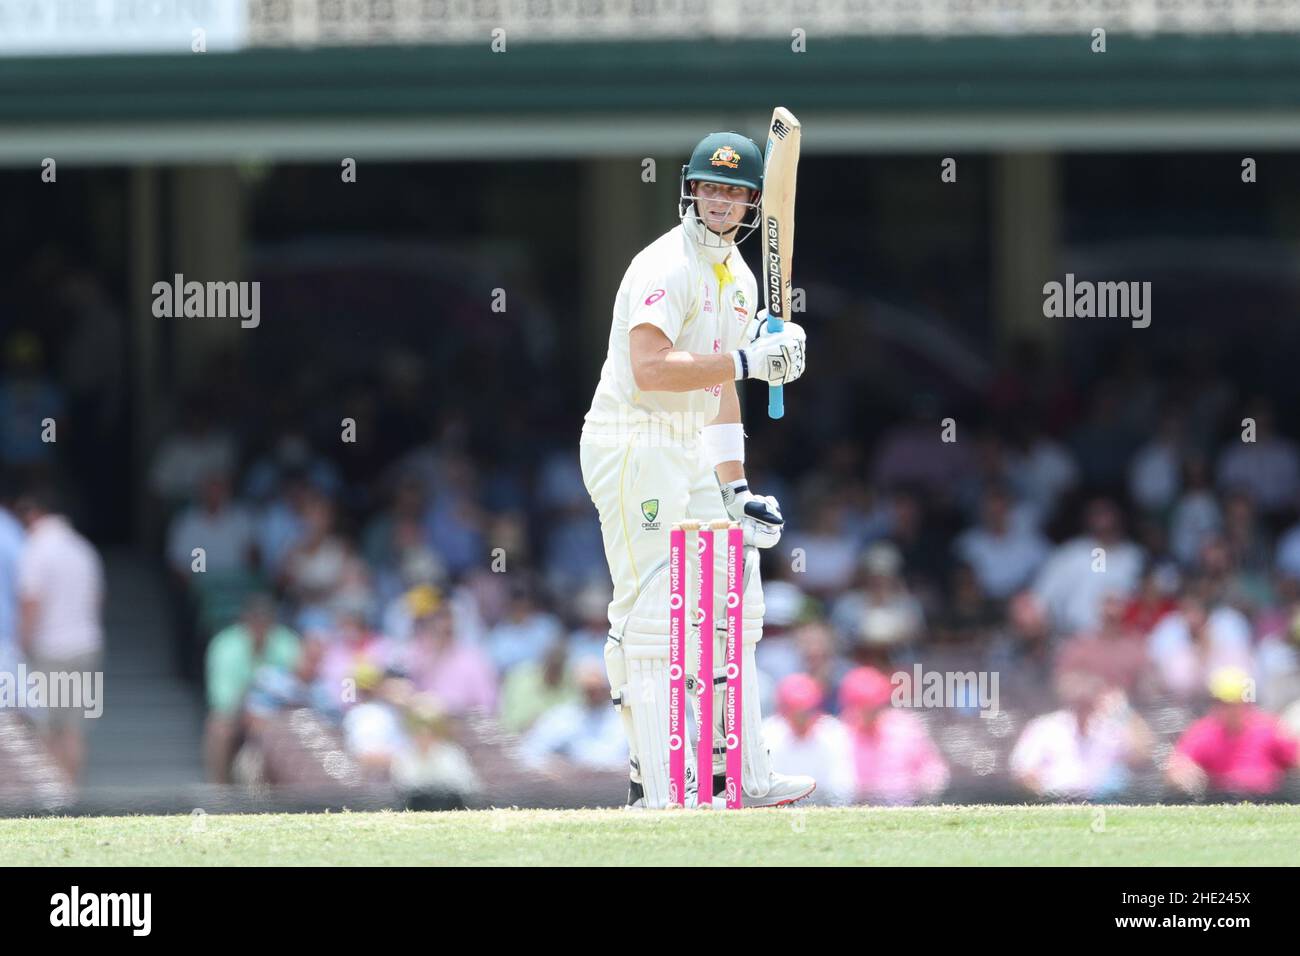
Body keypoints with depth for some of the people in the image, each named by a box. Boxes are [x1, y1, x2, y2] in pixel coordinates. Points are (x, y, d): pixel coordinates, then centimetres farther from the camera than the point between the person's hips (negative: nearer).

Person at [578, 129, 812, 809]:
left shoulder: (738, 281, 14)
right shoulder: (666, 267, -16)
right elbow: (651, 369, -29)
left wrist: (735, 489, 15)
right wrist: (749, 362, -29)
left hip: (690, 452, 10)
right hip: (631, 443, -10)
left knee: (732, 600, 12)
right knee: (652, 612, -13)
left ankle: (745, 777, 18)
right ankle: (655, 791, -14)